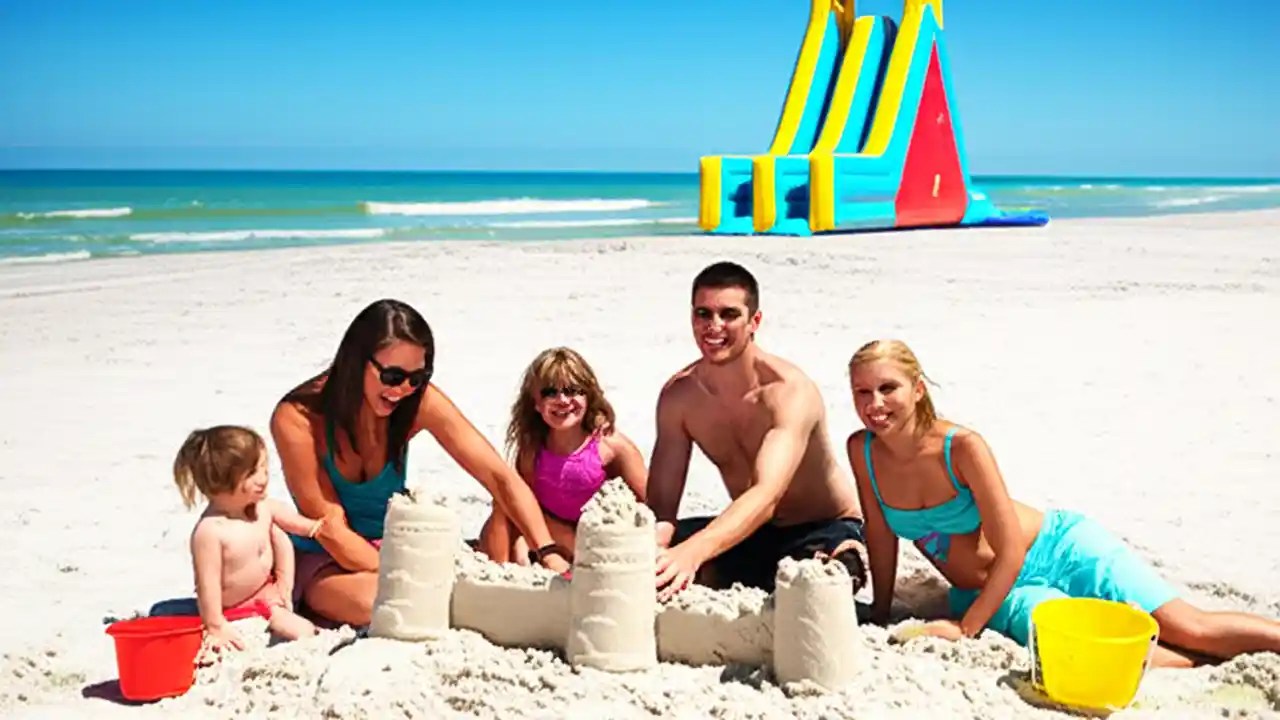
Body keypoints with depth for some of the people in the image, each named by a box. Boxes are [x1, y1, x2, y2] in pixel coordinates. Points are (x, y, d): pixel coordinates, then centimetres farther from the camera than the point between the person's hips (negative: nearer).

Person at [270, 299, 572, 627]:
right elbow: (330, 528, -21)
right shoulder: (297, 418, -22)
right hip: (325, 561, -3)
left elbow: (500, 476, -17)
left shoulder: (421, 402, -14)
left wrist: (548, 552, -29)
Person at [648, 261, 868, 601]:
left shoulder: (790, 392, -27)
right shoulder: (678, 394, -10)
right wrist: (651, 545, -37)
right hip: (751, 533, 5)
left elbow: (768, 495, -43)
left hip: (826, 530, -5)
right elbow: (661, 506, -12)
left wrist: (693, 551, -60)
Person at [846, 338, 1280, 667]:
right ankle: (1190, 666, -3)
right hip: (996, 592, 3)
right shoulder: (862, 451, -12)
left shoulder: (963, 447, -24)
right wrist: (880, 617, 5)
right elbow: (881, 537, 0)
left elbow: (1010, 551, -20)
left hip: (1057, 548, -3)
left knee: (1195, 630, -7)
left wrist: (965, 627, -19)